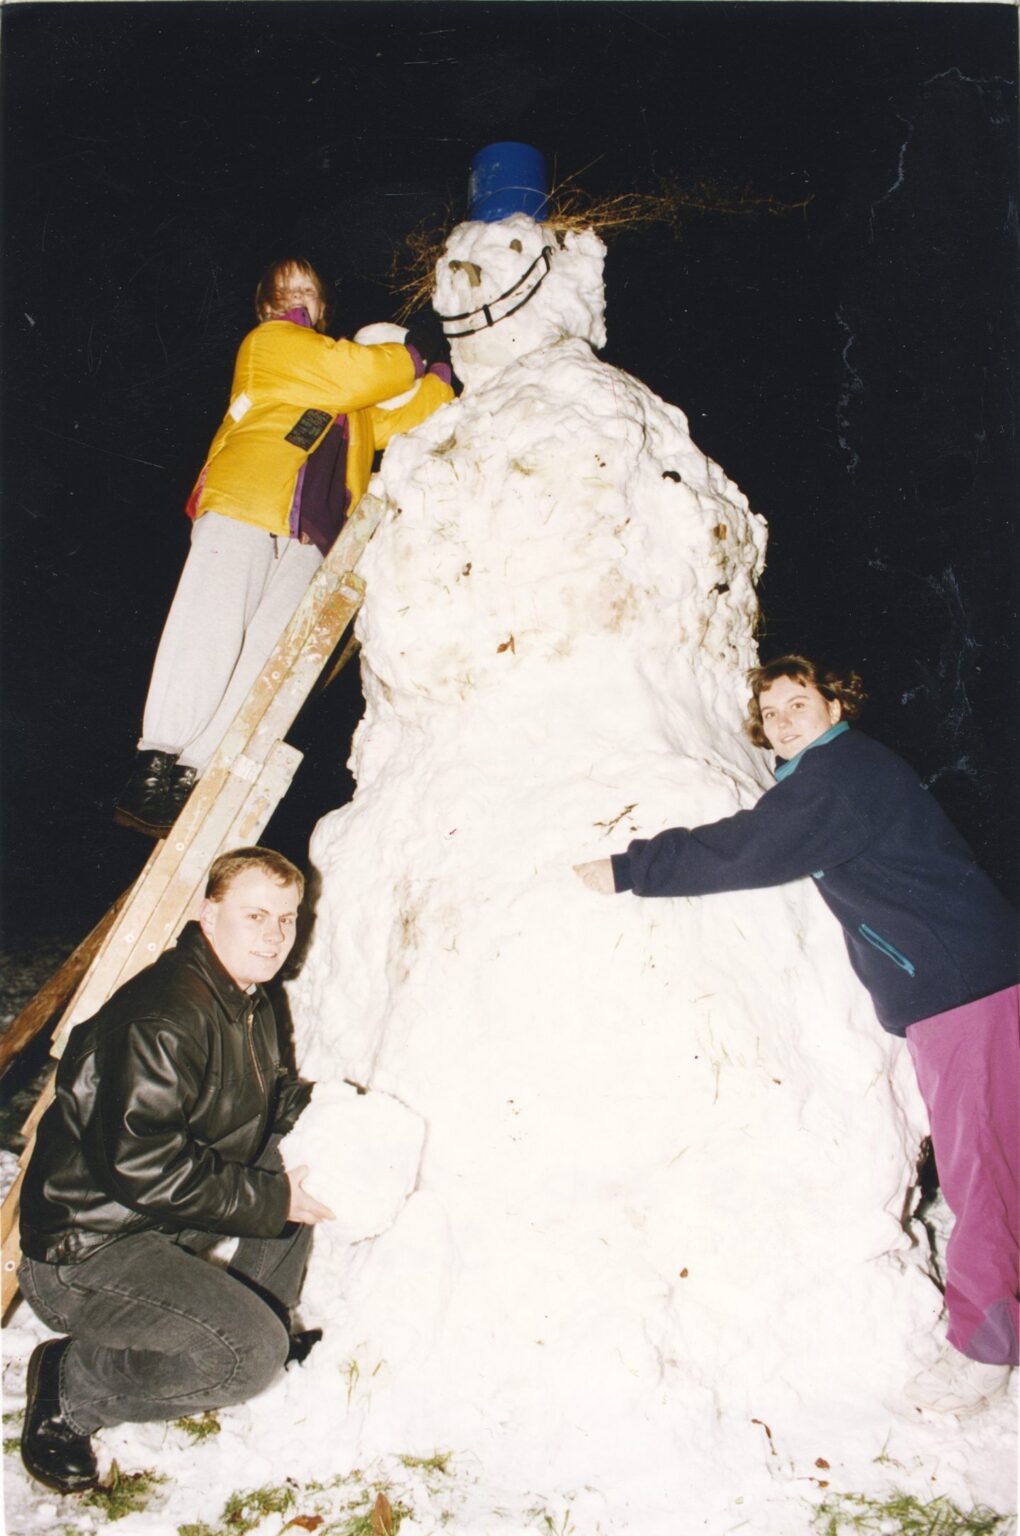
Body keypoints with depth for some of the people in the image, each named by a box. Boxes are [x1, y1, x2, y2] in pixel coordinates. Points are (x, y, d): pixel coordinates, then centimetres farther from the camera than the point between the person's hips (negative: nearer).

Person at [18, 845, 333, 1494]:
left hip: (166, 1222, 10)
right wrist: (271, 1200, -24)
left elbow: (264, 1098, 19)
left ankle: (267, 1318, 15)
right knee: (252, 1353, -23)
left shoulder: (250, 1004, 7)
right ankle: (71, 1390, -2)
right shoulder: (165, 1019, -25)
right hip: (82, 1249, -9)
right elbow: (138, 1163, -30)